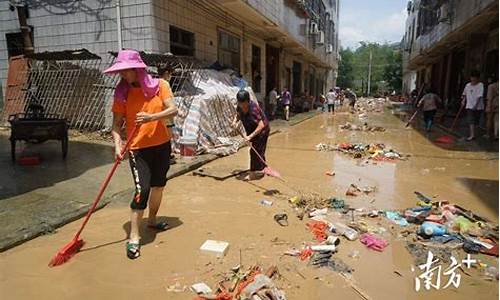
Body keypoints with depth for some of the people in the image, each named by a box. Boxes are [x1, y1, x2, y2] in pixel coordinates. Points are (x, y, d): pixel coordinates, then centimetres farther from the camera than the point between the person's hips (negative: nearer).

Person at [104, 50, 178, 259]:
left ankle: (152, 221, 39)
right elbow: (117, 123, -3)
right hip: (138, 148, -3)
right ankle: (133, 237, -2)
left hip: (162, 144, 3)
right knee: (142, 189, -13)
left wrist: (152, 117, -27)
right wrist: (118, 144, -18)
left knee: (158, 185, 16)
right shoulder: (122, 93, -3)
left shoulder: (159, 86, -2)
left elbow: (173, 110, -11)